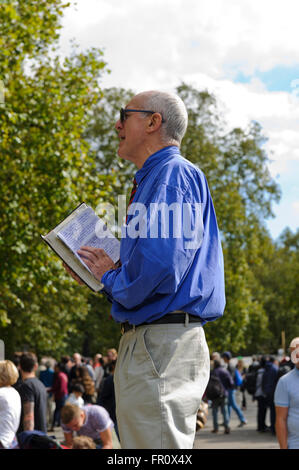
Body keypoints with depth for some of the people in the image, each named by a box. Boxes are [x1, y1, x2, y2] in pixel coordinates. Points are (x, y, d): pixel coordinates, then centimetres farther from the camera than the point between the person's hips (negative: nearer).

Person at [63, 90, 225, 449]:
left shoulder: (173, 174, -10)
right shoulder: (151, 180, 23)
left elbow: (161, 265, -24)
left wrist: (111, 279, -5)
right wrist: (100, 274, 14)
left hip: (161, 343, -11)